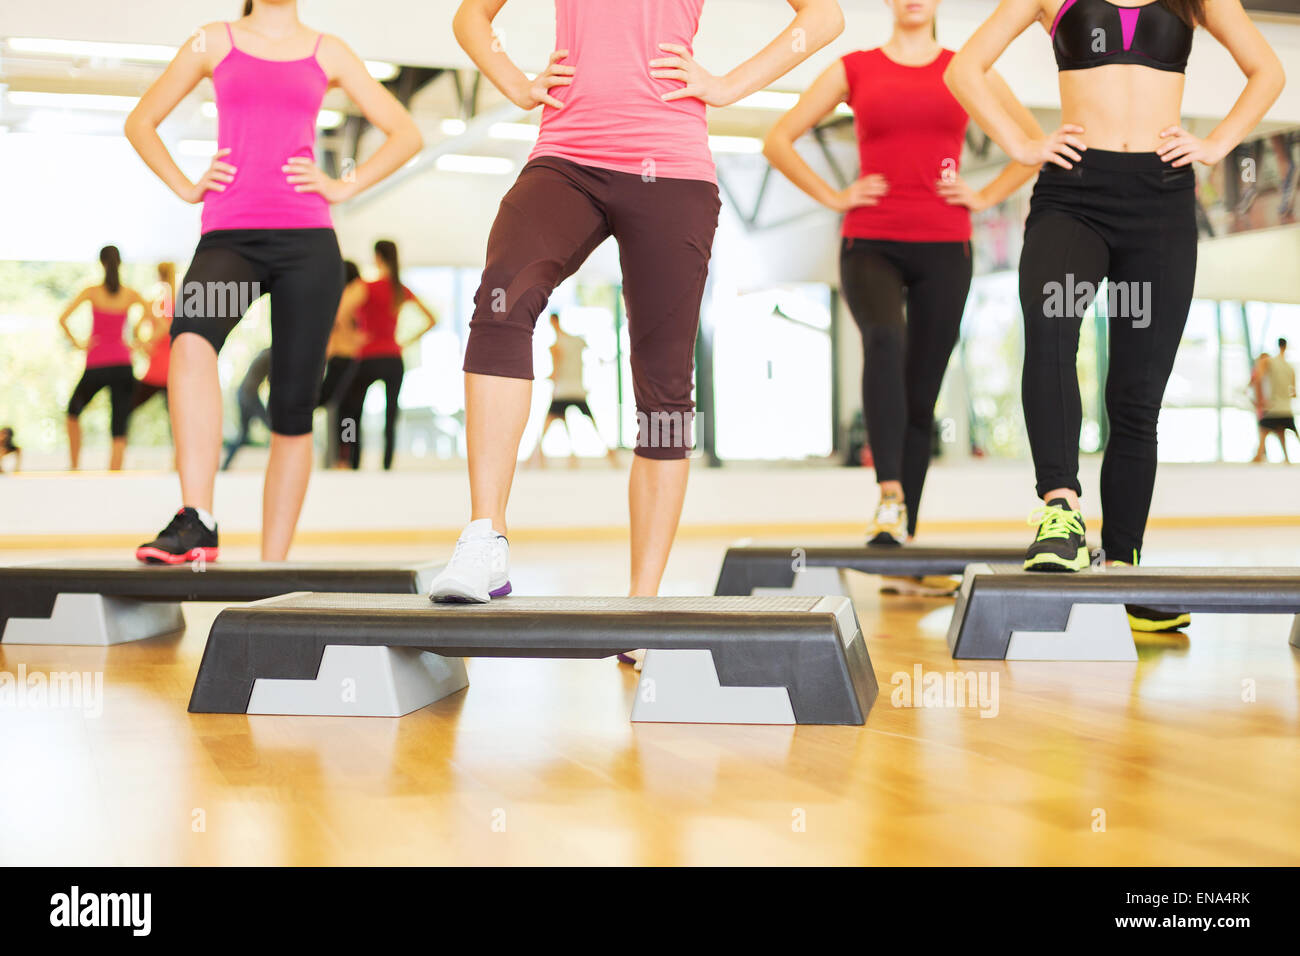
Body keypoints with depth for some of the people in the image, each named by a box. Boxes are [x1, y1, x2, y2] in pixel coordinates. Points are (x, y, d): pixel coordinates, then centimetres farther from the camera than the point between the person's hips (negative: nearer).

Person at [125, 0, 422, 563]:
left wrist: (344, 188, 6)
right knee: (190, 335, -33)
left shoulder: (327, 53, 16)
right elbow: (141, 123, 22)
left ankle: (272, 565, 4)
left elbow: (406, 134, 17)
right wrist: (186, 188, 8)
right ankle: (196, 523, -38)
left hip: (307, 240, 1)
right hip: (228, 236, -1)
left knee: (292, 411, -4)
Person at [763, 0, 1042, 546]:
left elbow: (1036, 142, 19)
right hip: (870, 245, -2)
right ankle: (889, 498, -36)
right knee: (884, 340, -33)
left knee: (921, 393, 2)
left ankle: (905, 528, 12)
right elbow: (778, 141, 11)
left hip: (944, 250, 2)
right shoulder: (854, 68, 10)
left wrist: (986, 197, 7)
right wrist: (832, 197, 2)